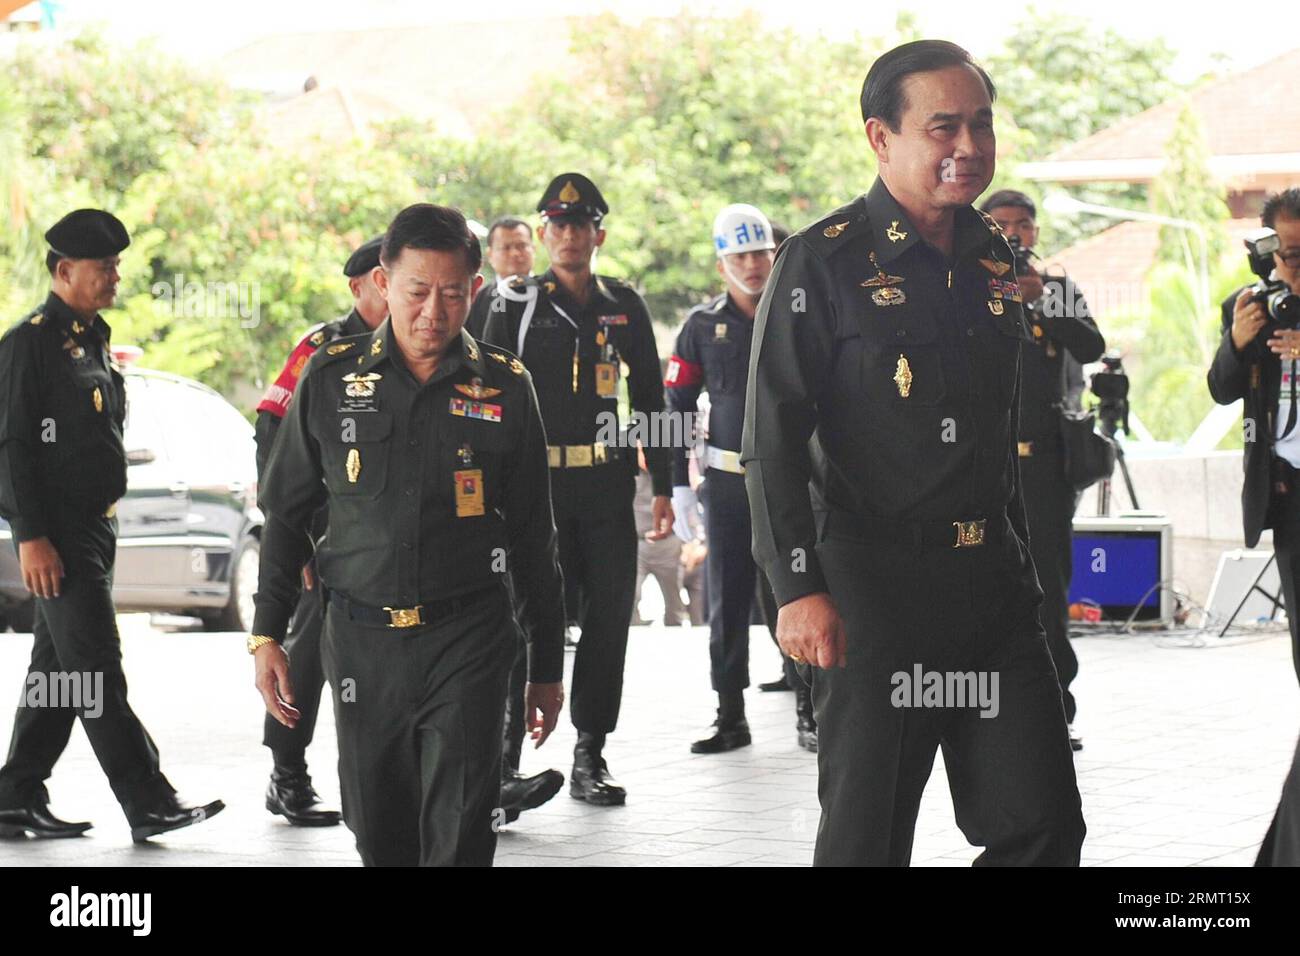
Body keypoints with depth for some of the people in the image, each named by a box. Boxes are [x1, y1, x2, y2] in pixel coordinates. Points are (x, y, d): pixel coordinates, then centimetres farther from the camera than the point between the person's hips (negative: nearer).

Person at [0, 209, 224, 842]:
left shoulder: (93, 339, 16)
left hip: (96, 528, 9)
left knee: (58, 667, 12)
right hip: (56, 537, -9)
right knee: (96, 669, -8)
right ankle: (149, 803, -9)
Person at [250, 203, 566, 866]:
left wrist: (547, 667, 10)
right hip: (360, 642, 2)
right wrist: (266, 635, 5)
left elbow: (534, 539, 8)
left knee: (460, 837, -10)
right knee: (379, 835, 9)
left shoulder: (505, 387, 2)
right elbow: (286, 514, 11)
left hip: (468, 640, -2)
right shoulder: (331, 378, 4)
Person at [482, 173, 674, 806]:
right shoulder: (515, 304, 3)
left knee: (609, 615, 2)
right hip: (535, 484, -3)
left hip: (607, 487, 3)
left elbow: (649, 399, 15)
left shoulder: (623, 306, 11)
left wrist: (662, 487, 11)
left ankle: (591, 754, 11)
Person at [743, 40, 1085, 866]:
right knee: (866, 835, 1)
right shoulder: (825, 262, -7)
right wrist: (798, 589, -17)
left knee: (1044, 826, 2)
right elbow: (774, 440, -10)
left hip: (994, 580, 6)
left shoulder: (993, 260, 12)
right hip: (874, 583, -6)